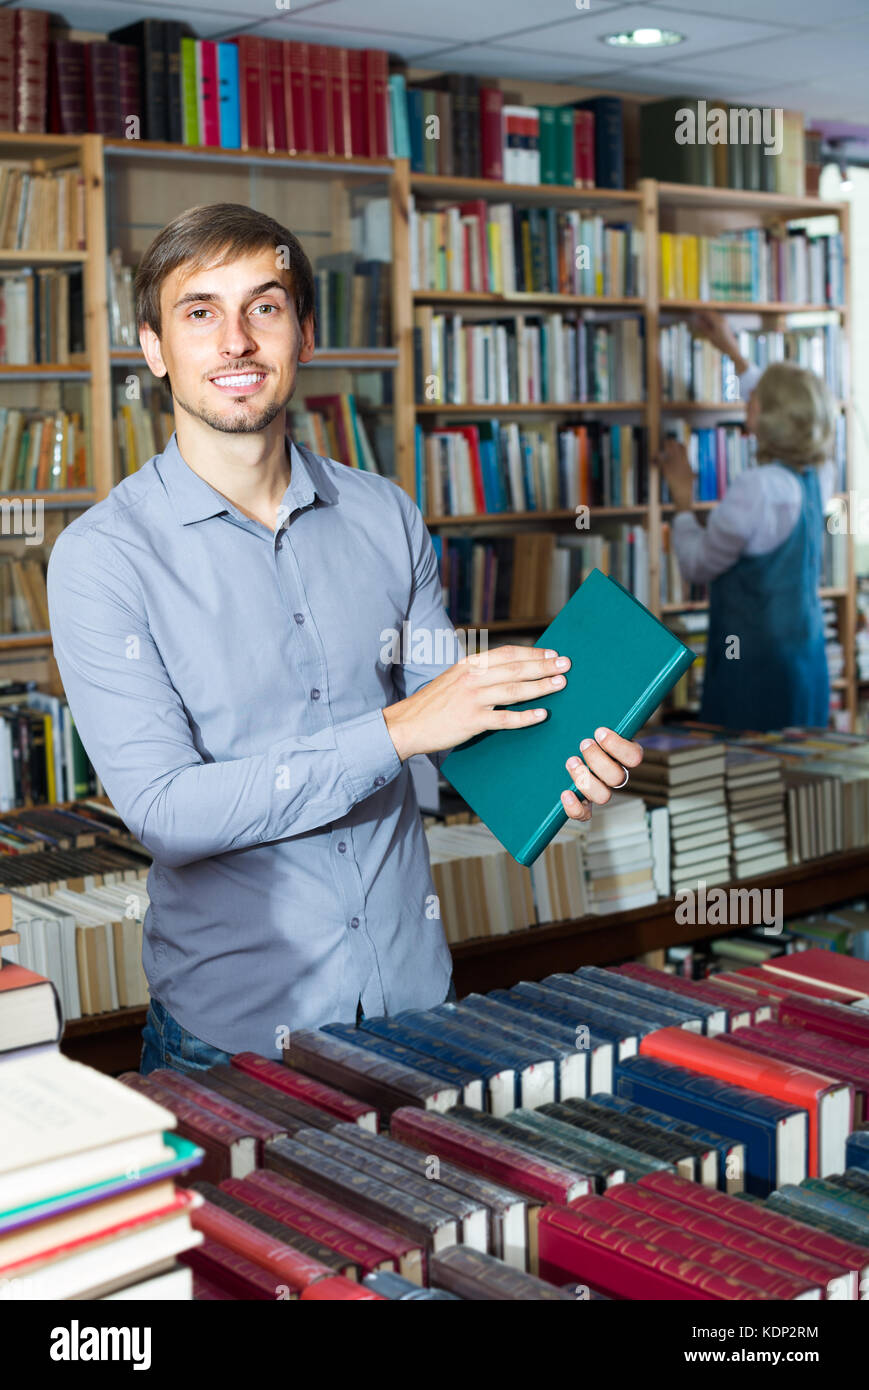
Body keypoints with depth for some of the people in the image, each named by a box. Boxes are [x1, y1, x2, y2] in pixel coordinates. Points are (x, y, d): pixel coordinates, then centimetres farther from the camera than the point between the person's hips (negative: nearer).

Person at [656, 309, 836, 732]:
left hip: (758, 666, -8)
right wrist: (733, 353, 33)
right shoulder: (819, 476, 3)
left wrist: (682, 497, 4)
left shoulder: (755, 487, -21)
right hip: (808, 661, 8)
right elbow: (792, 414, 25)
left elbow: (697, 566, -10)